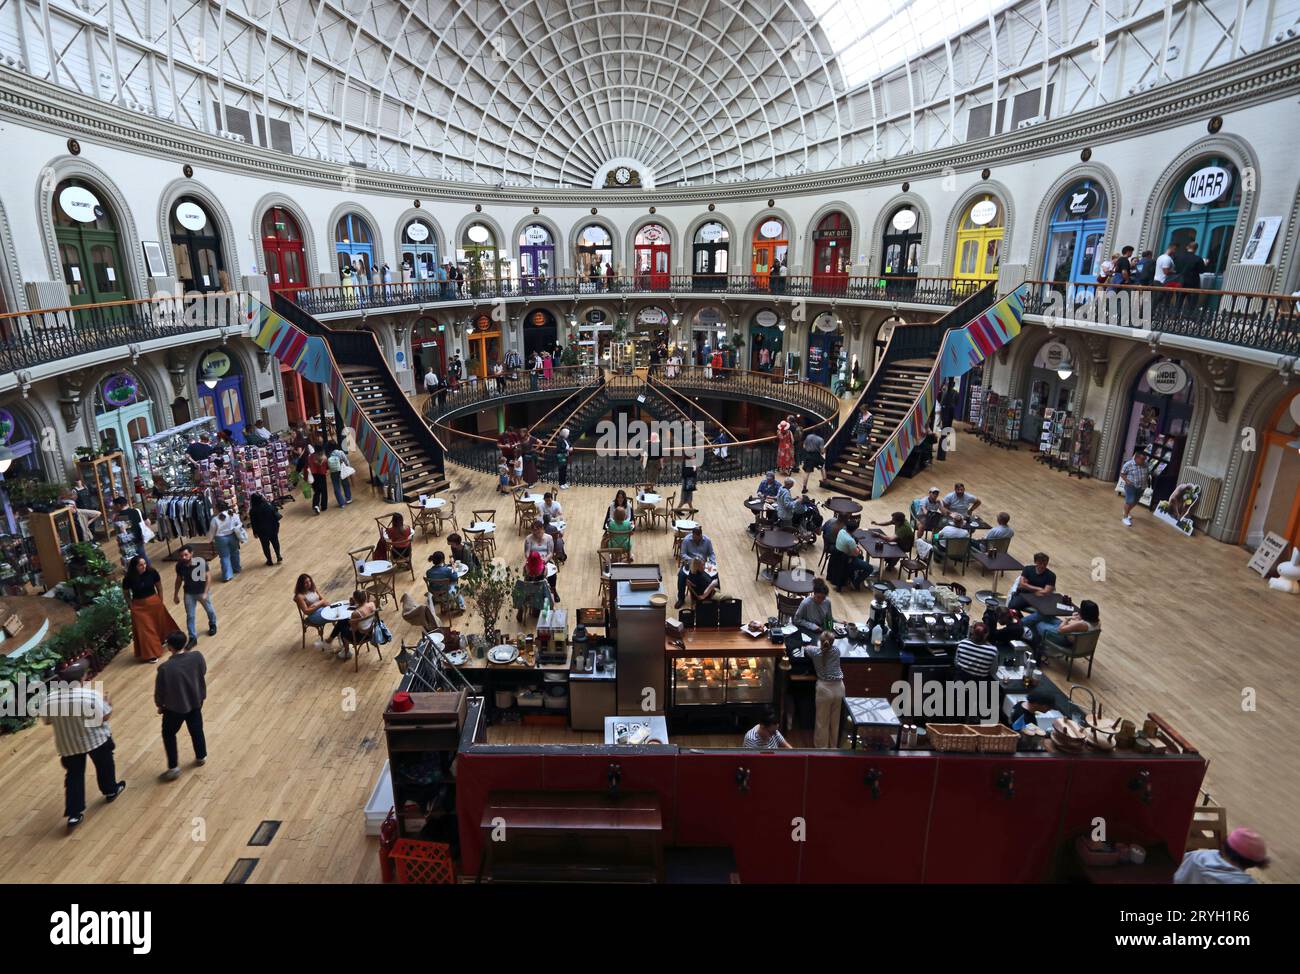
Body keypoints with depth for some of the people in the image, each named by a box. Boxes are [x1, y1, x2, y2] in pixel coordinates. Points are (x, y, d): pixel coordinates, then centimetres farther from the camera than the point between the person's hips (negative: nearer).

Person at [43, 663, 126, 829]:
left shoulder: (50, 698, -12)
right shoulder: (92, 695, -25)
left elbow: (48, 721, 3)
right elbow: (105, 716, -16)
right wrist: (107, 703, 1)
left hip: (67, 744, 3)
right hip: (96, 739, -3)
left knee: (74, 776, 12)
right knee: (104, 766, 21)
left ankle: (74, 814, 10)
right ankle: (110, 791, 41)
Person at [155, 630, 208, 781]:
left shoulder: (165, 668, -31)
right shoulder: (197, 656, -21)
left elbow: (159, 692, -15)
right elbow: (203, 672, 0)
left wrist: (159, 705, 4)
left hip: (175, 707, -4)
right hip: (196, 701, 4)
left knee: (168, 734, 21)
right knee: (196, 729, 25)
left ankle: (174, 768, 26)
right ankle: (201, 757, 42)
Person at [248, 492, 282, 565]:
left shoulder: (253, 511, -16)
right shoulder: (269, 505, -10)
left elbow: (253, 523, -9)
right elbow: (276, 515, -3)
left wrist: (255, 533, 3)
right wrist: (277, 526, 9)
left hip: (262, 531, -2)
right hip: (273, 528, 2)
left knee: (265, 545, 12)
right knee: (275, 542, 22)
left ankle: (269, 560, 20)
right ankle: (278, 556, 20)